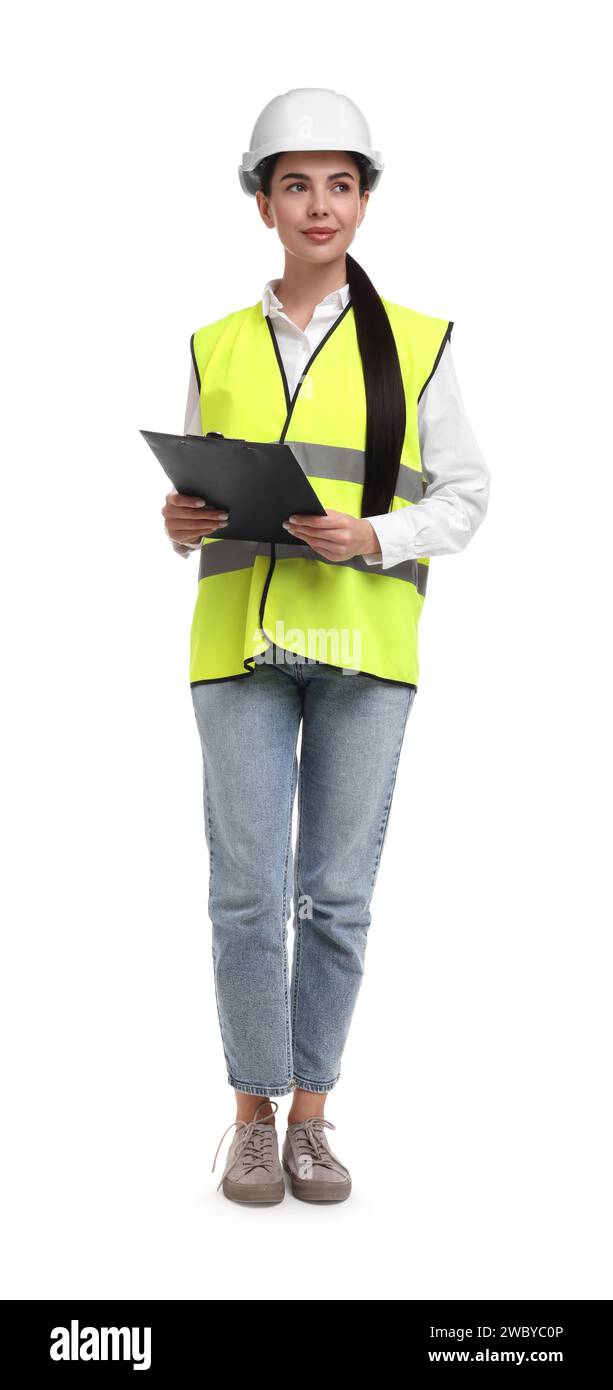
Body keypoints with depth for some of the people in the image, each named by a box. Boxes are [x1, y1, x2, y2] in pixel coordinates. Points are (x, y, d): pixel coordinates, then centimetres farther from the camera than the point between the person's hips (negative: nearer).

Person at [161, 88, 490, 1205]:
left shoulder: (414, 343, 6)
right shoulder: (216, 349, 12)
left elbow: (465, 497, 6)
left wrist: (372, 537, -13)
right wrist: (181, 522, -6)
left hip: (366, 648, -1)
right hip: (241, 642, 1)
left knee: (338, 894, 2)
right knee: (246, 890, 0)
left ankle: (309, 1113, 17)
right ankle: (253, 1116, 15)